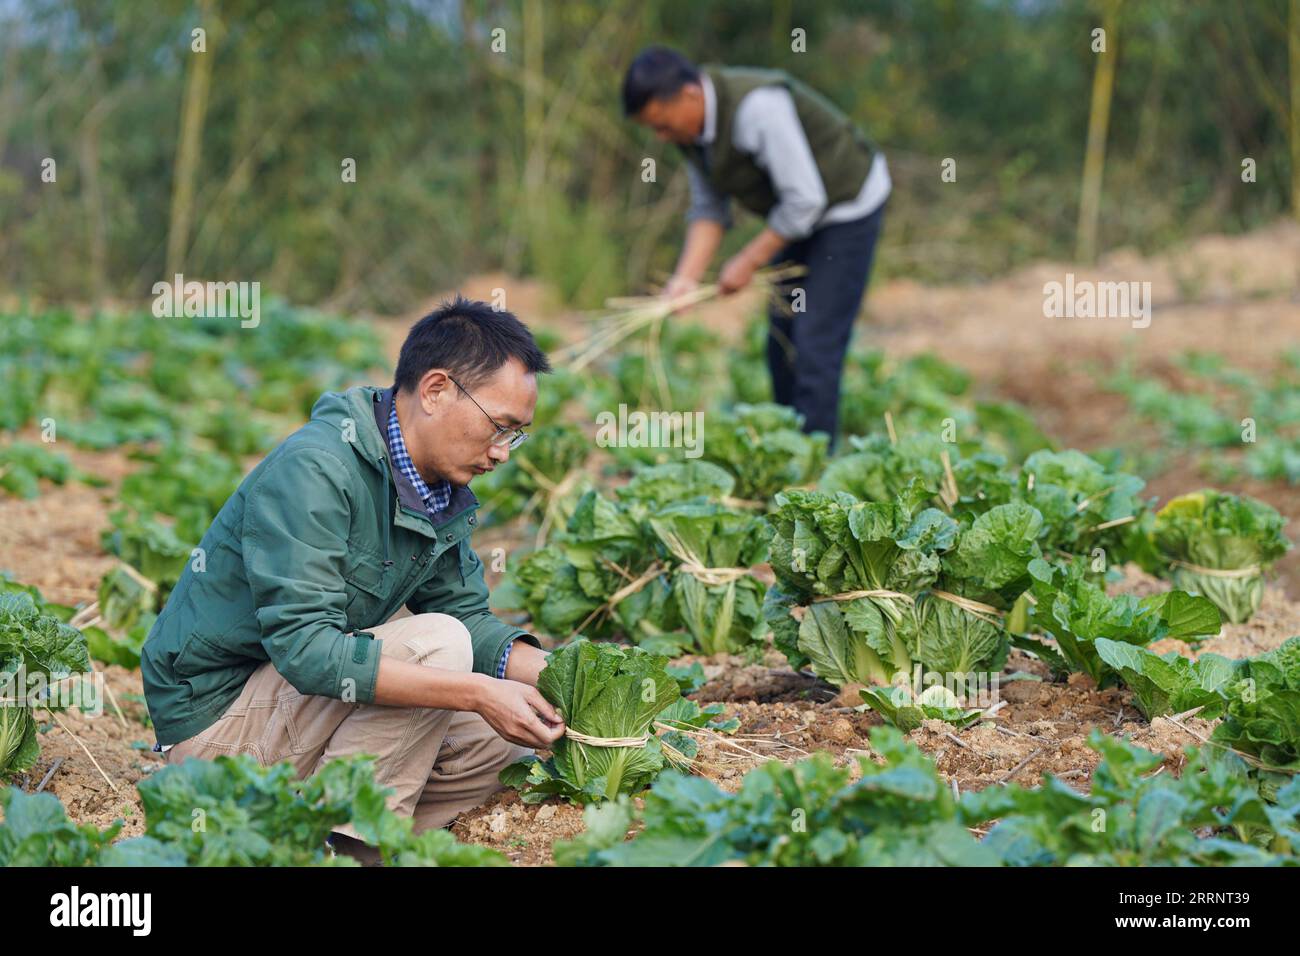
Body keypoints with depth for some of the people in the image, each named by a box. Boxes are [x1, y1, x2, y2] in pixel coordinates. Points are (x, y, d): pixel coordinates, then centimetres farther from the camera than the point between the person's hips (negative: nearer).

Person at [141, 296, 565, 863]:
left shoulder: (442, 489, 5)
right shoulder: (312, 470, -24)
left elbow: (469, 616, 9)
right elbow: (304, 647, -31)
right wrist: (478, 693, -34)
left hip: (290, 699, 9)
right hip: (216, 714, -9)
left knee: (507, 735, -1)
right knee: (435, 642, -24)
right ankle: (340, 841, -18)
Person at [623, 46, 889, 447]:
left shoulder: (758, 108, -34)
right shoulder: (691, 126, -7)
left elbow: (805, 199, -31)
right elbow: (708, 208, 1)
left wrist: (748, 261, -22)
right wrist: (685, 278, -12)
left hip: (848, 203, -9)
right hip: (799, 206, 9)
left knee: (816, 342, -13)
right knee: (781, 338, 10)